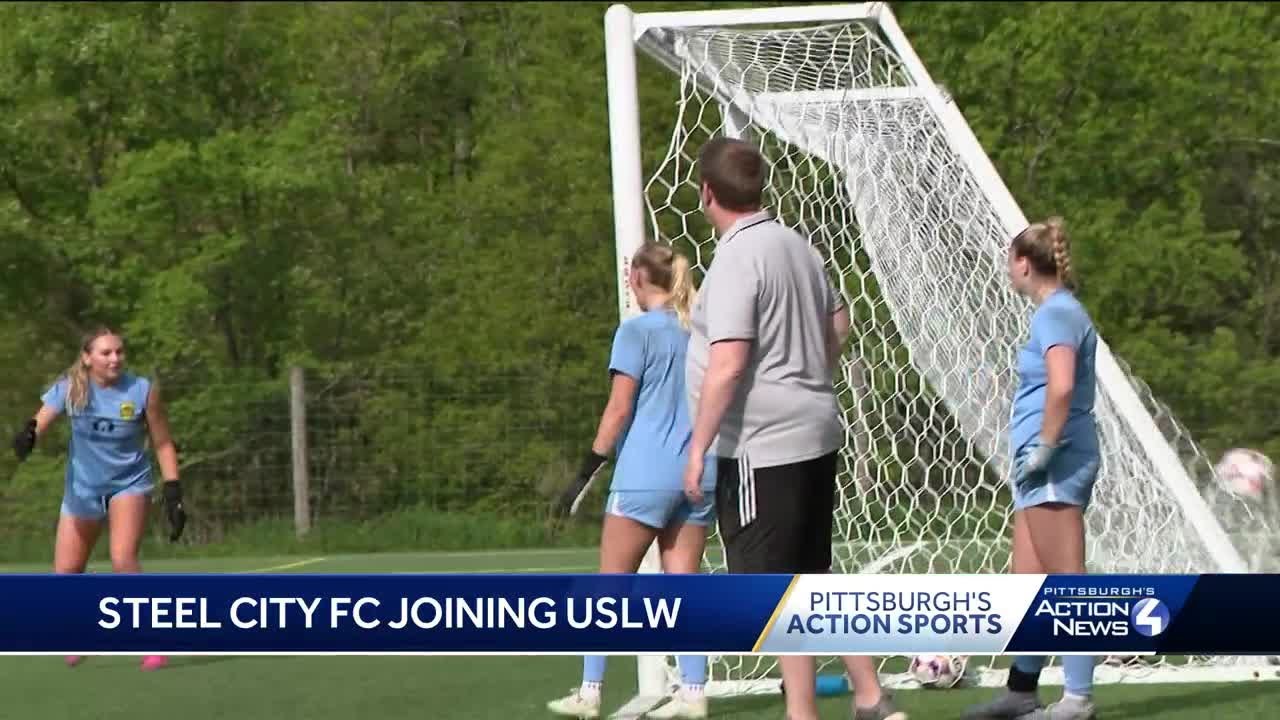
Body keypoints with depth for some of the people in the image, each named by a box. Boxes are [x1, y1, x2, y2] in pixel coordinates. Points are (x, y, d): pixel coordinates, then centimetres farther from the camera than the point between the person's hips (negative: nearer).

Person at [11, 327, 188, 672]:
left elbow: (163, 444, -4)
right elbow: (42, 419, -23)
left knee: (123, 560, -25)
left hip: (128, 484, -3)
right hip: (82, 489, 3)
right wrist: (28, 433, -47)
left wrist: (173, 493, -9)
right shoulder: (70, 389, -10)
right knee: (65, 574, 4)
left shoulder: (143, 391, -12)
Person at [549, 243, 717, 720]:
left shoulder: (637, 331, -6)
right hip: (699, 476, 5)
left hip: (645, 474, -5)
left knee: (611, 583, 2)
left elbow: (619, 409, -9)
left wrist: (587, 473, -5)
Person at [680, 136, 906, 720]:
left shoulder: (737, 258, -17)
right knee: (815, 579, 17)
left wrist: (699, 446, -19)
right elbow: (838, 325, 24)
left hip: (764, 447, -9)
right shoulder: (795, 245, 11)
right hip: (816, 435, 9)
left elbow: (727, 364, -23)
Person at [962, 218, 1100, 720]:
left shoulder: (1055, 314, -13)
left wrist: (1044, 448, -20)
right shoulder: (1059, 311, 17)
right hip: (1041, 468, 10)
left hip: (1055, 465, -10)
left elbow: (1062, 387, -28)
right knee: (1028, 582, 14)